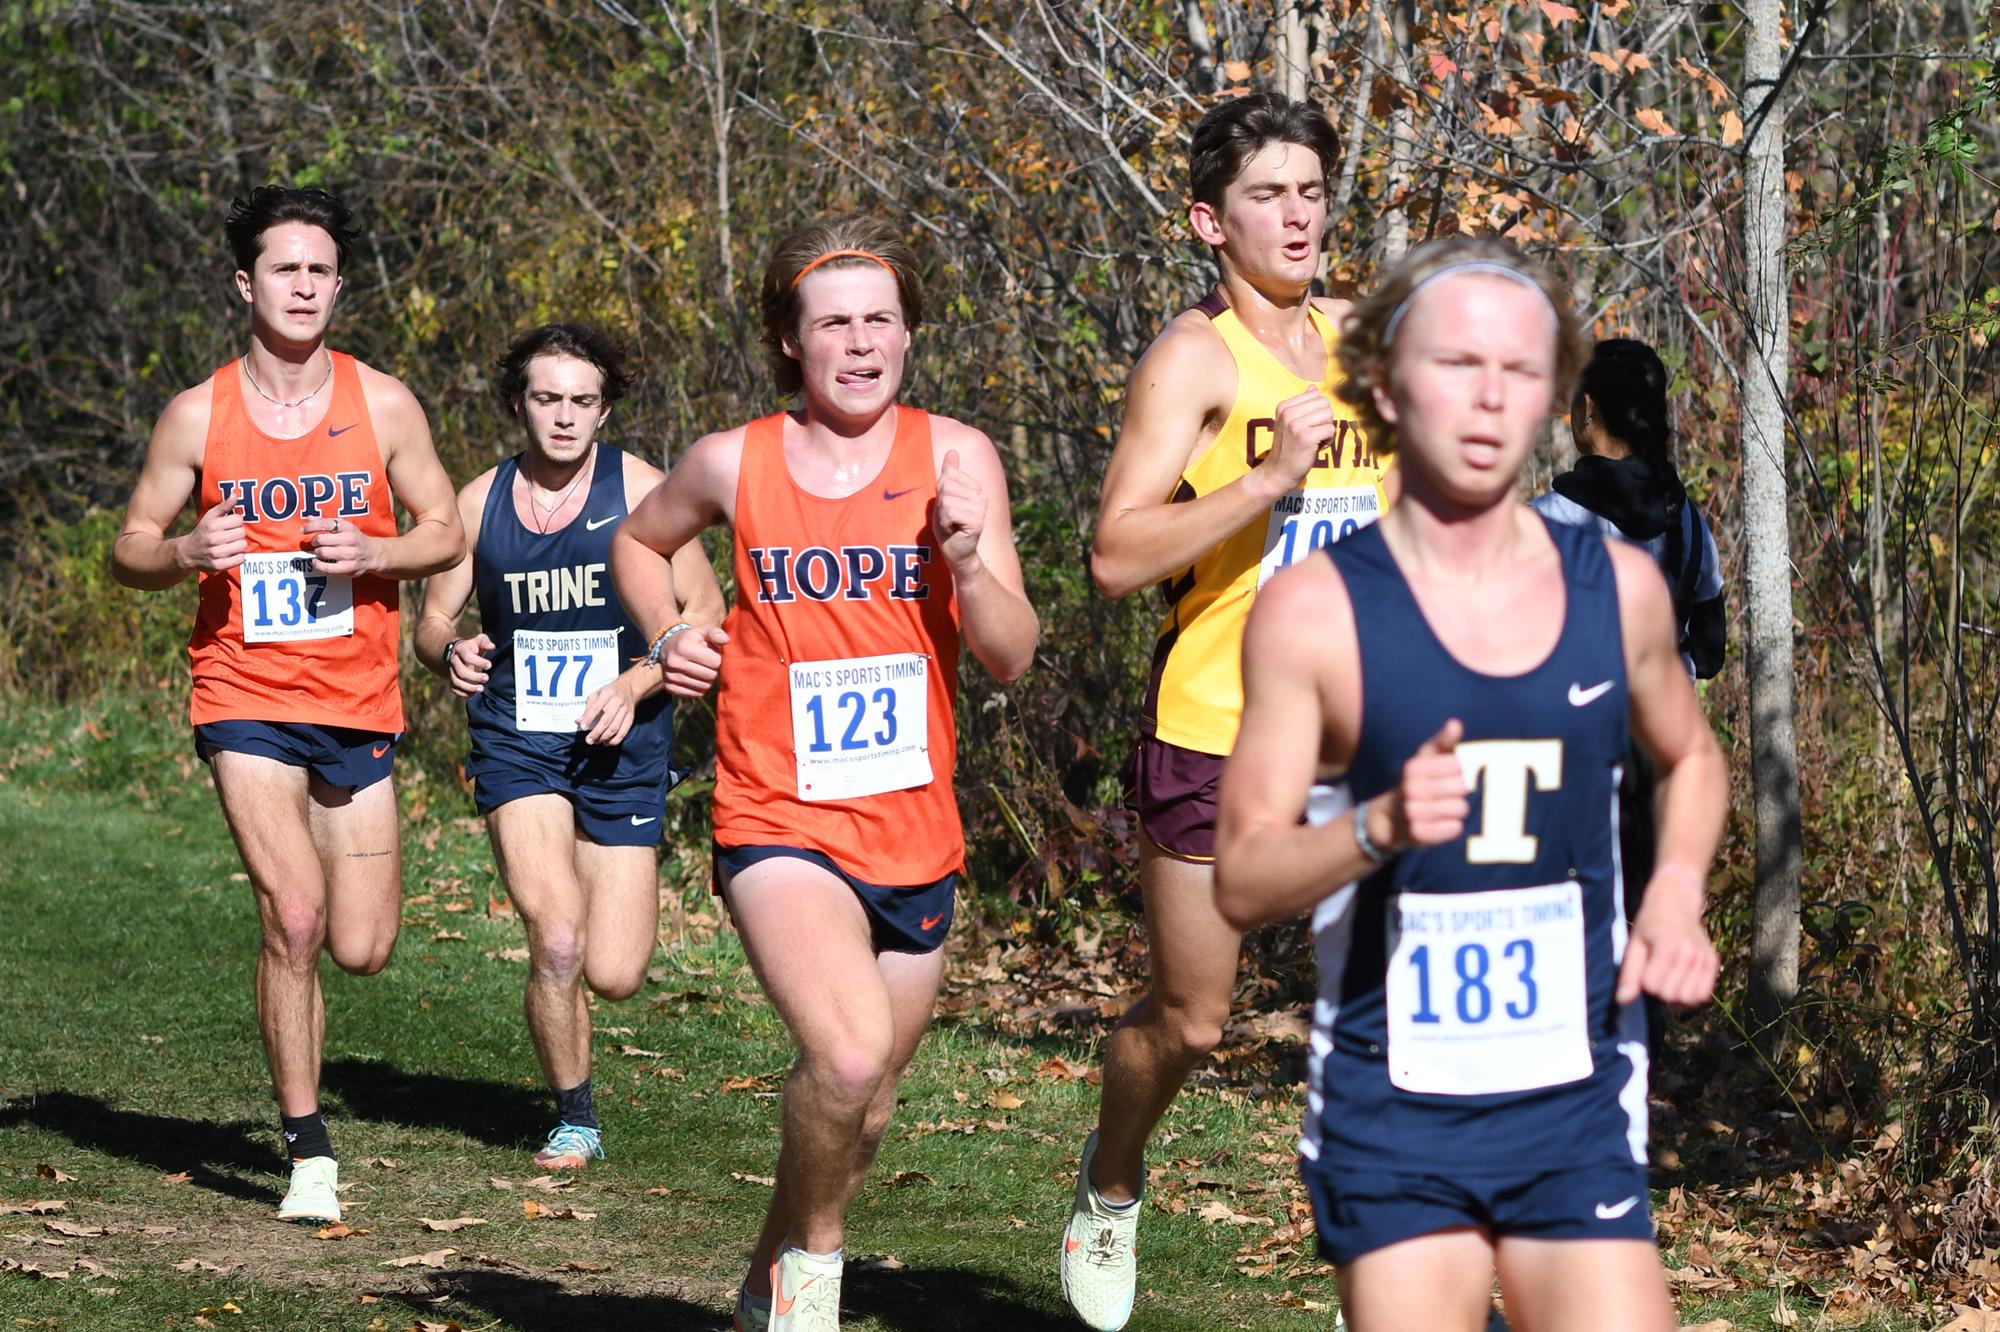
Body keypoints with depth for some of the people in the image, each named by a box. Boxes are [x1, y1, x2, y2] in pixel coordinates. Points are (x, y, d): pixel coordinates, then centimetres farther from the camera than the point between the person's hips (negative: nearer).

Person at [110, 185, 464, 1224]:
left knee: (362, 950, 2)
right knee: (293, 917, -18)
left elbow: (445, 534, 8)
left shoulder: (382, 405, 1)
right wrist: (186, 552, -16)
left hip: (357, 701, 2)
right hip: (245, 699, -2)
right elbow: (129, 550, 6)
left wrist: (370, 554, -13)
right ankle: (308, 1151, -5)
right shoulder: (197, 416, -1)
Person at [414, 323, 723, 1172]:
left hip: (622, 749, 0)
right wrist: (450, 654, -13)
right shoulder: (478, 504, 2)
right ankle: (575, 1122, 4)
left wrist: (635, 685, -15)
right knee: (556, 944, -18)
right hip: (516, 743, 0)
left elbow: (705, 614, 0)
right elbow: (432, 621, 11)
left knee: (615, 974, -3)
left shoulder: (640, 492, -4)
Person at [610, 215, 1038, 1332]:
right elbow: (639, 542, 21)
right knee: (848, 1055, -27)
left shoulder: (955, 457, -1)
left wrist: (967, 561, -21)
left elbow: (1014, 657, -3)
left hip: (914, 833, 3)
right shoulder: (736, 464, -2)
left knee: (865, 1107, 16)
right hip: (780, 821, -3)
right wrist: (668, 638, 2)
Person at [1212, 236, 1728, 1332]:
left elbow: (1689, 758, 24)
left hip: (1575, 1100, 3)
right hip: (1392, 1108, -2)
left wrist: (1676, 893, 4)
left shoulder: (1617, 587, 4)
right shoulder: (1313, 612, -6)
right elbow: (1242, 880, -8)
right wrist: (1381, 826, -26)